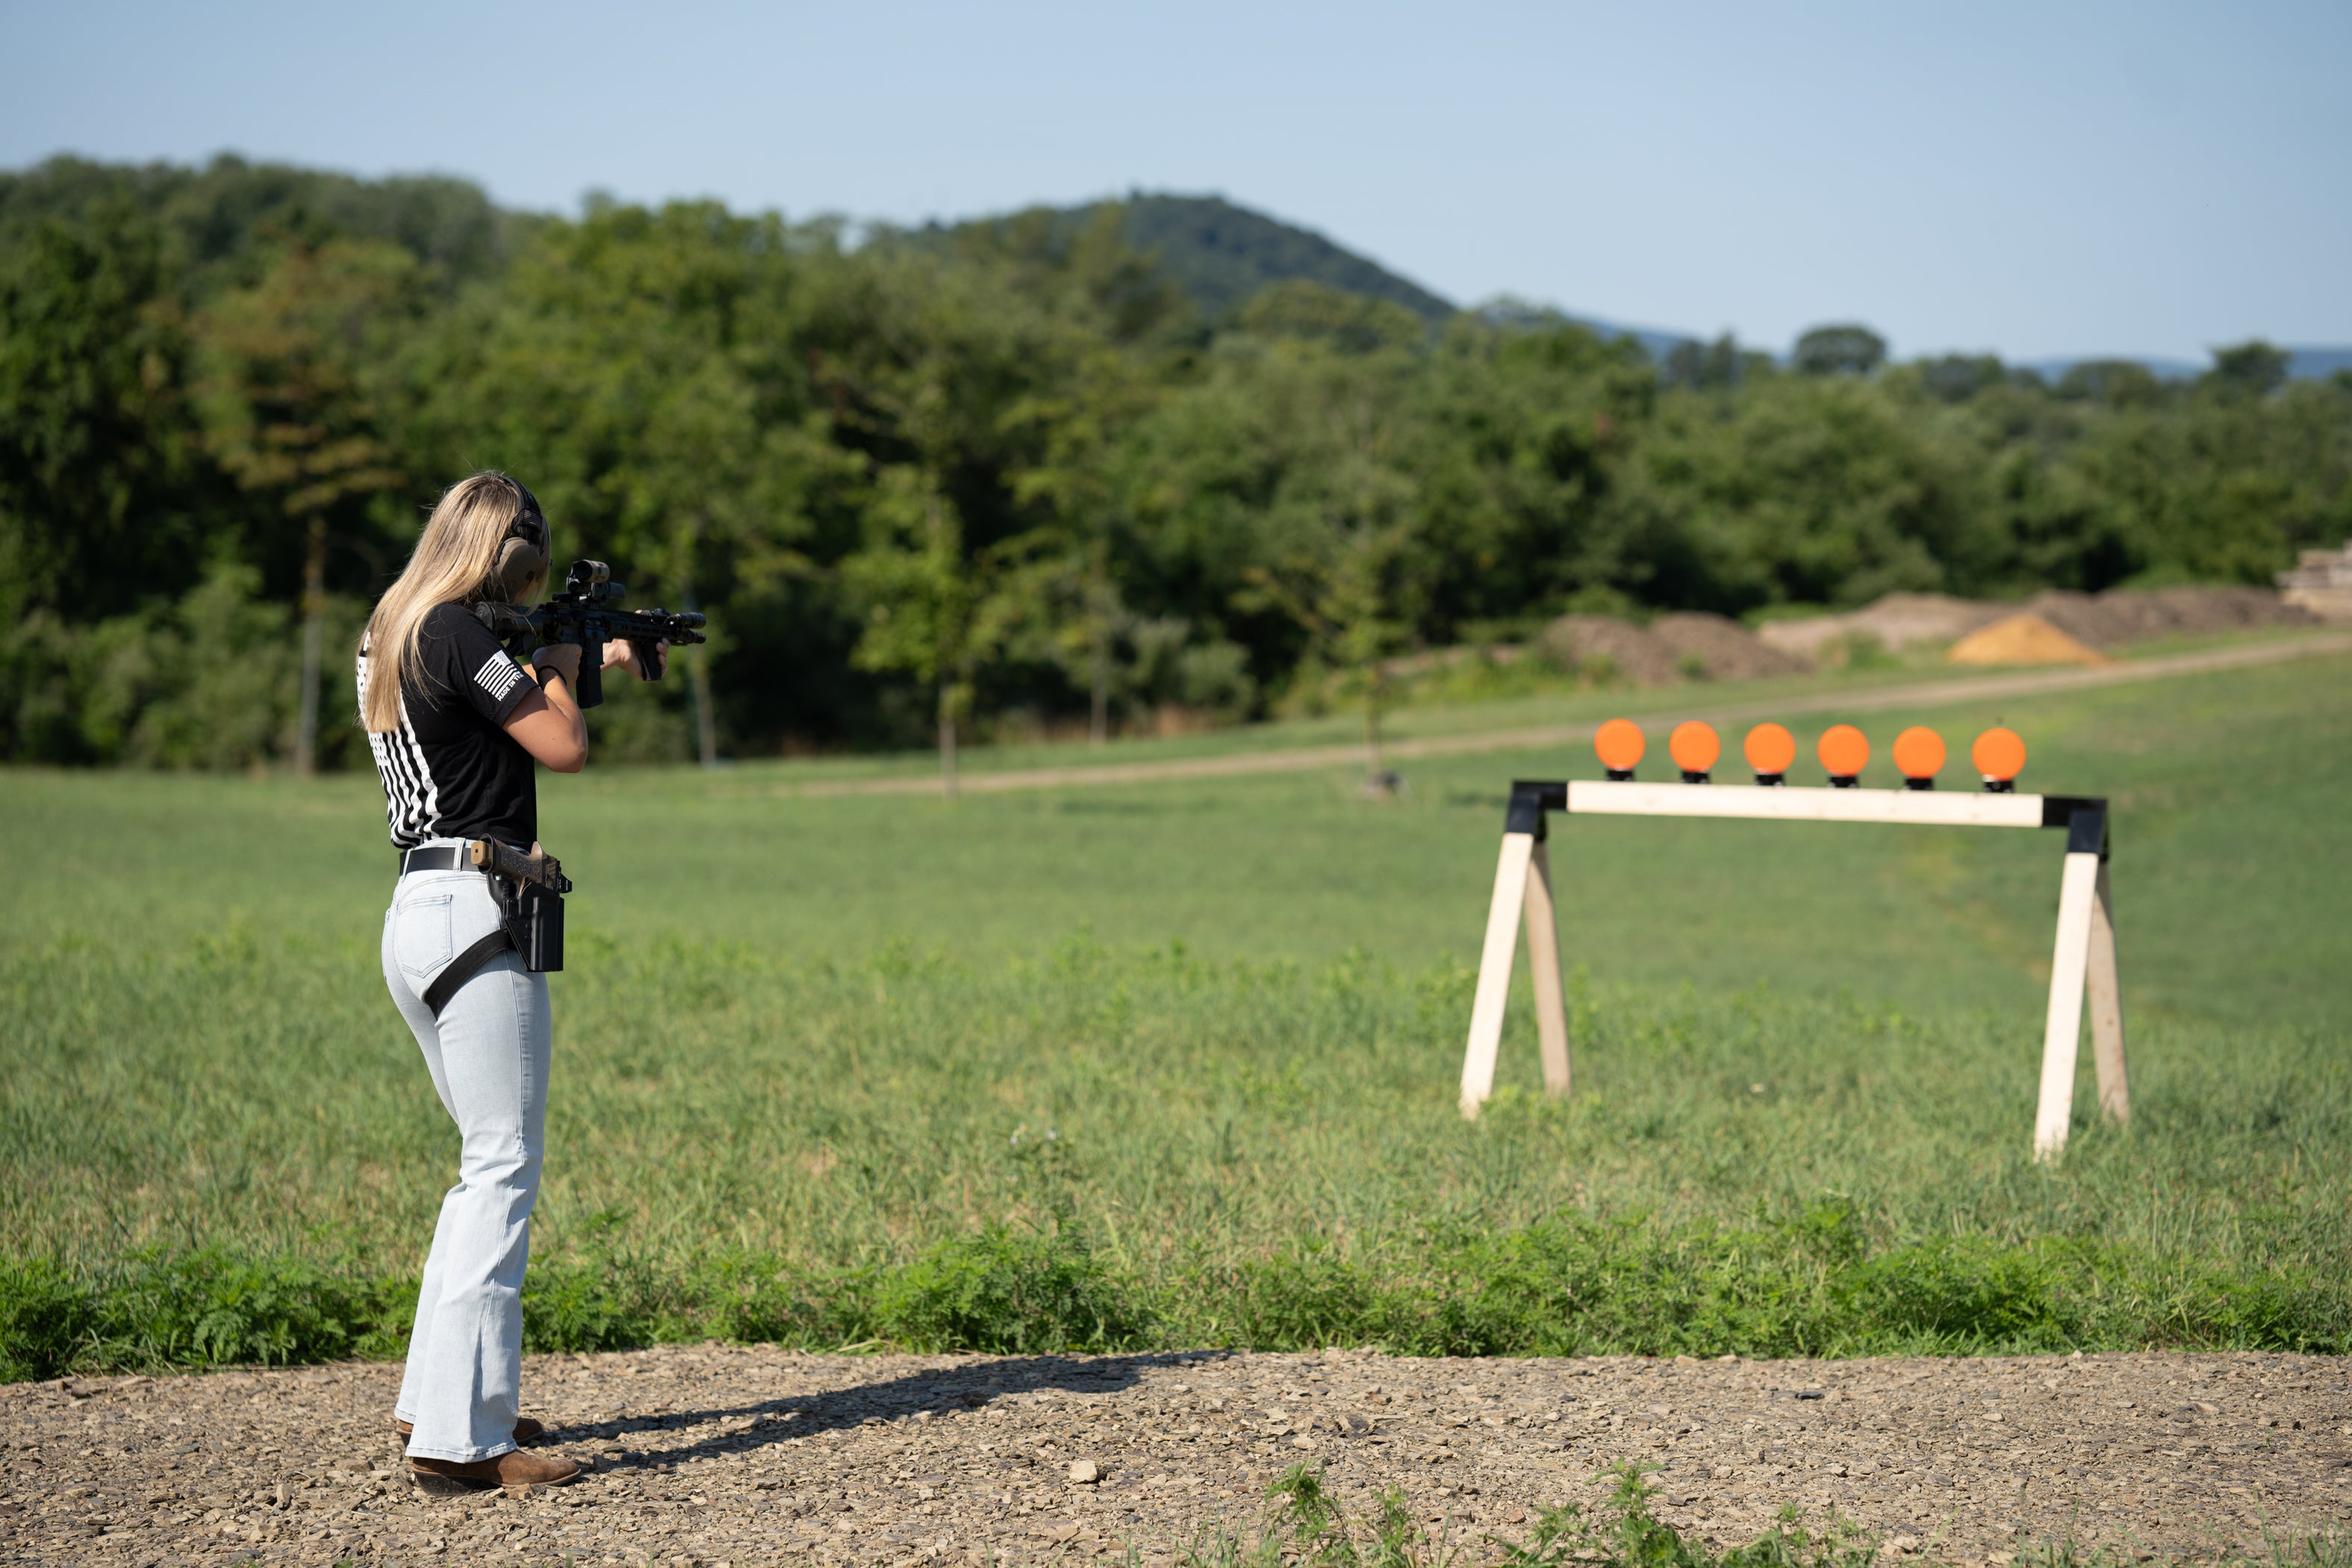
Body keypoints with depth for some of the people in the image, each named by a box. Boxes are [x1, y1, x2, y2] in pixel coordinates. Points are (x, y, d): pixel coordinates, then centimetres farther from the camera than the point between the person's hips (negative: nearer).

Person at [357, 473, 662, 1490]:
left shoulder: (390, 635, 16)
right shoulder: (457, 633, -12)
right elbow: (564, 746, -12)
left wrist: (591, 661, 33)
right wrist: (554, 661, 5)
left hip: (416, 917, 10)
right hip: (473, 914, -10)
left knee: (490, 1161, 19)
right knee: (504, 1166, -9)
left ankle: (438, 1396, 22)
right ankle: (460, 1435, -13)